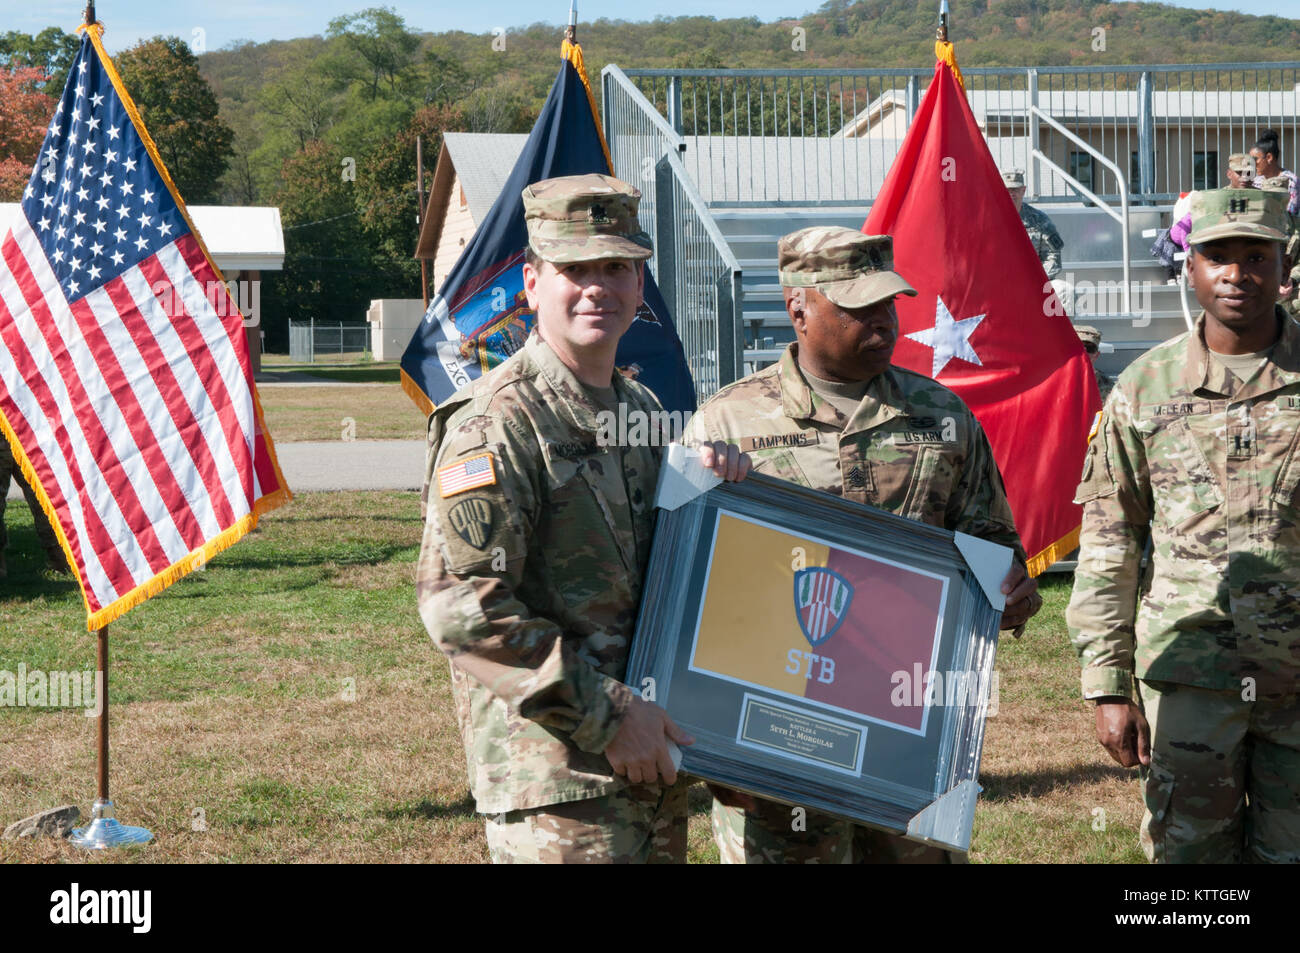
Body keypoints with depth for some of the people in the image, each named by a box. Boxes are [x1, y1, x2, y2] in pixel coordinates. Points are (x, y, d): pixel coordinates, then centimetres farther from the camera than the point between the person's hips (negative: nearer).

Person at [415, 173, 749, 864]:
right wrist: (606, 716, -19)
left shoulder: (641, 410, 14)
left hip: (653, 765, 8)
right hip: (555, 783, -8)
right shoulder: (500, 422, -12)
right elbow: (460, 606, -20)